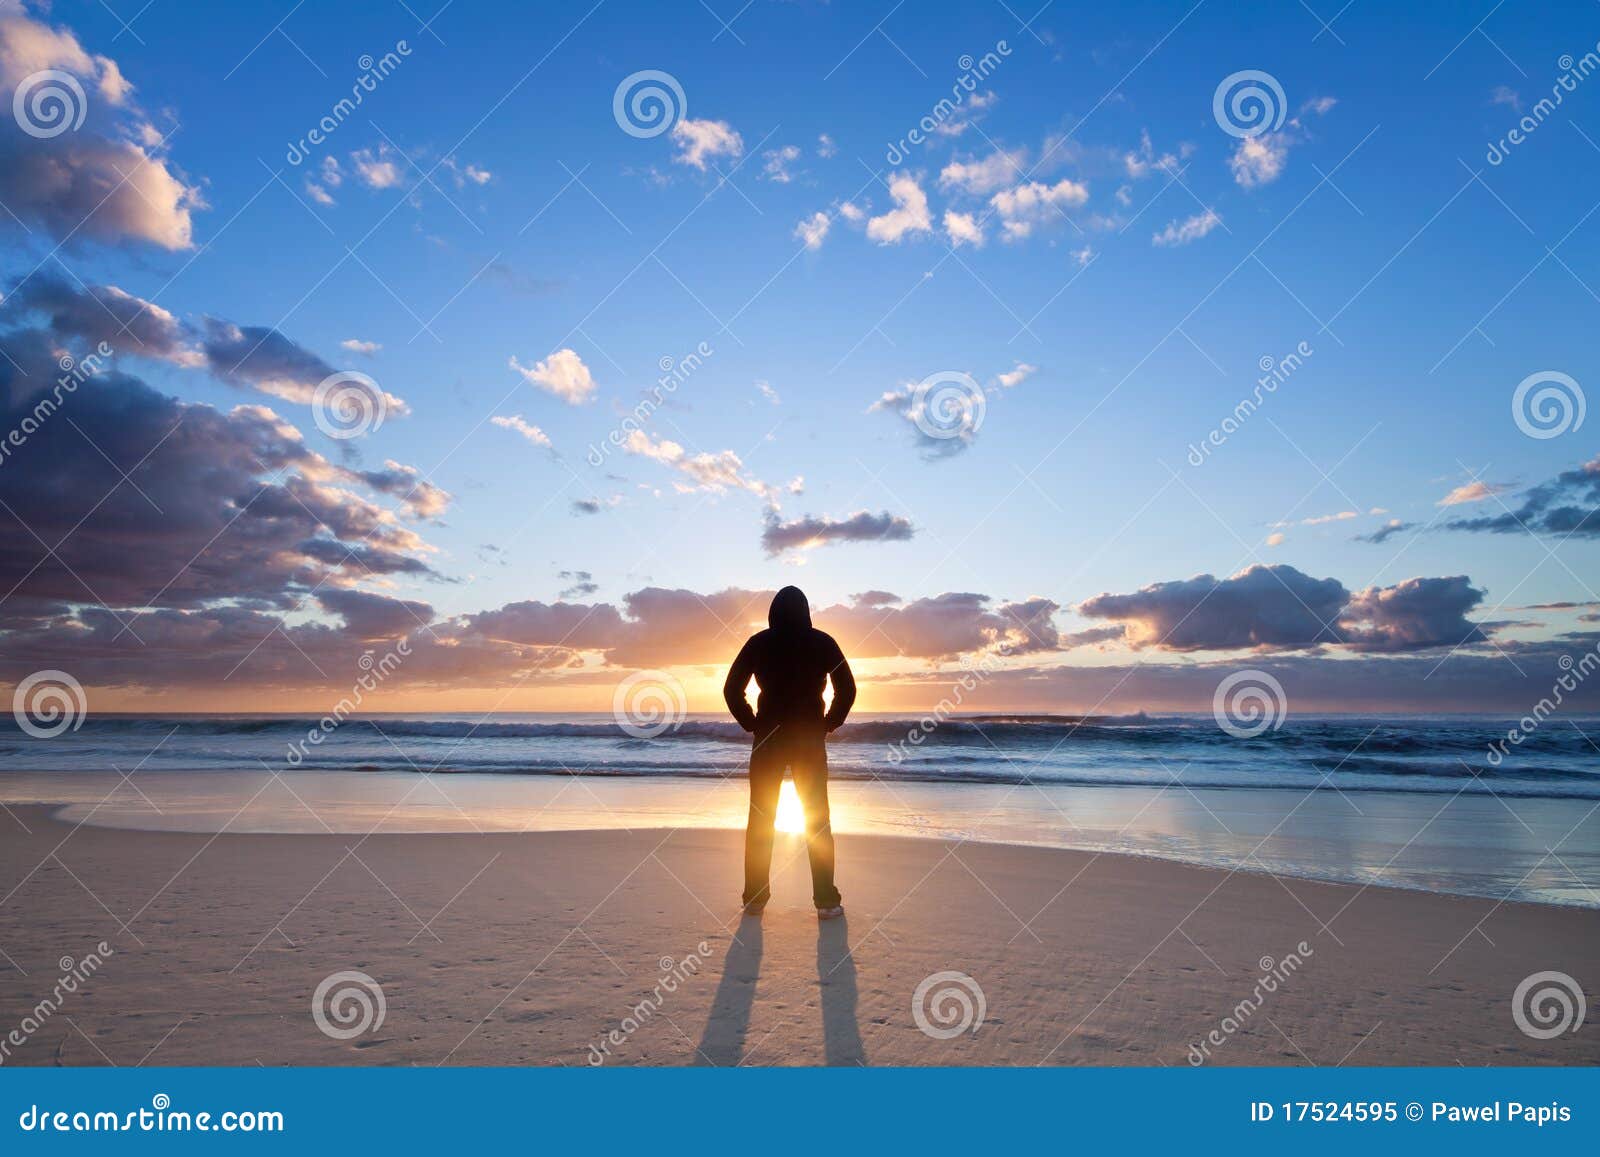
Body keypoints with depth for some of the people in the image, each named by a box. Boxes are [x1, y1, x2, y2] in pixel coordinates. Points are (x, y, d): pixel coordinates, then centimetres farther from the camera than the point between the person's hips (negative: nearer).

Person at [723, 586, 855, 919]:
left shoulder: (758, 643, 1)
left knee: (760, 818, 9)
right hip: (810, 739, 0)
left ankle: (754, 898, 11)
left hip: (767, 739, 1)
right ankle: (826, 901, 3)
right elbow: (847, 689, -2)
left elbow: (732, 689, 0)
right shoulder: (822, 642, 0)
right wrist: (828, 725, 7)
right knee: (817, 819, 5)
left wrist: (752, 725, 8)